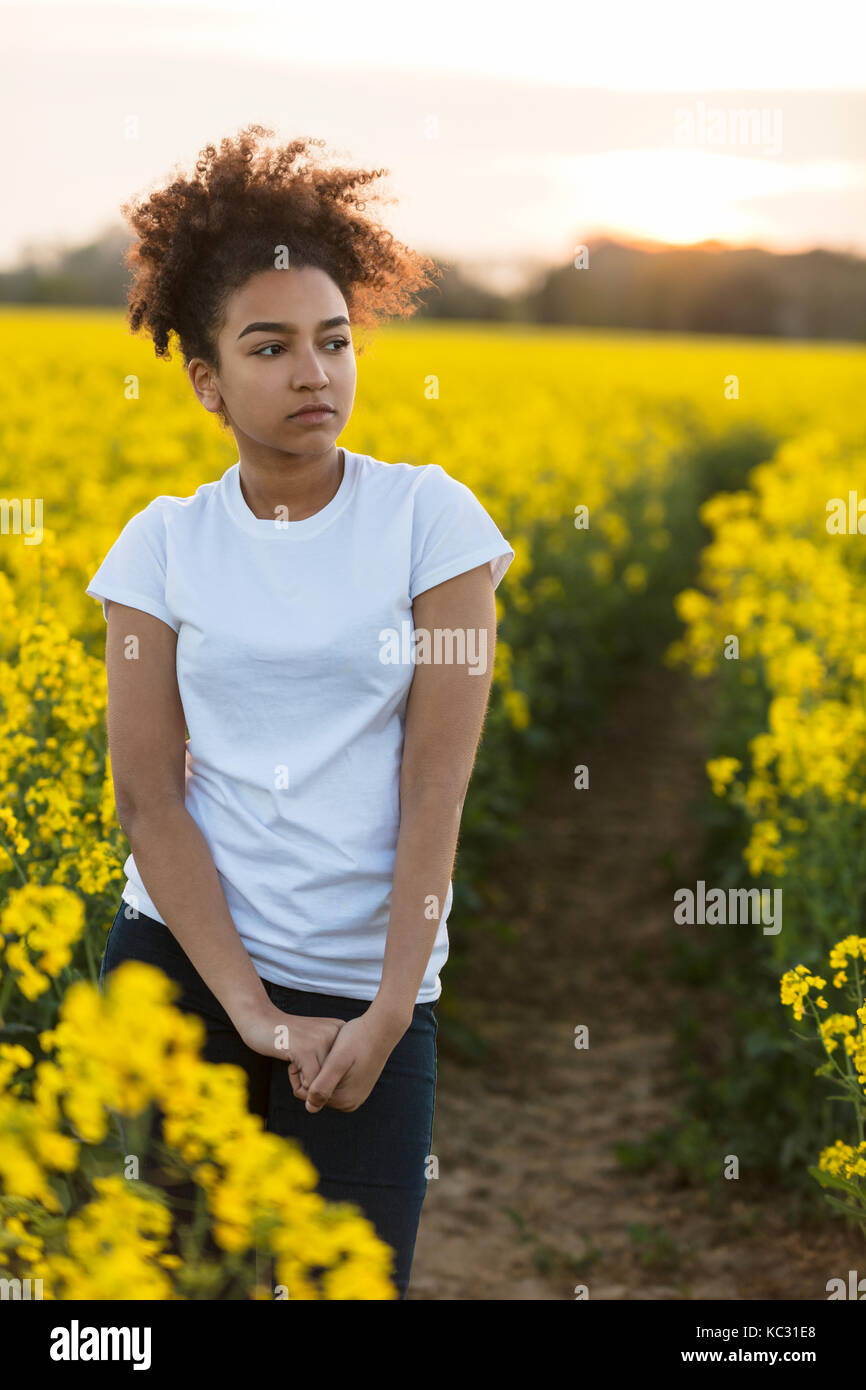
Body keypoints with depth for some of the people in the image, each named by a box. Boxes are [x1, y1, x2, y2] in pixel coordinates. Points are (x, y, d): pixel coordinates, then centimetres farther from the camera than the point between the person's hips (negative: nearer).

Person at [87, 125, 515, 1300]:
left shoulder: (431, 519, -2)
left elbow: (438, 777, -7)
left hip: (366, 988, -1)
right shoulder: (162, 545, 1)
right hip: (181, 964, 1)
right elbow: (148, 794, -4)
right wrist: (252, 1011, -14)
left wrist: (388, 1012, -14)